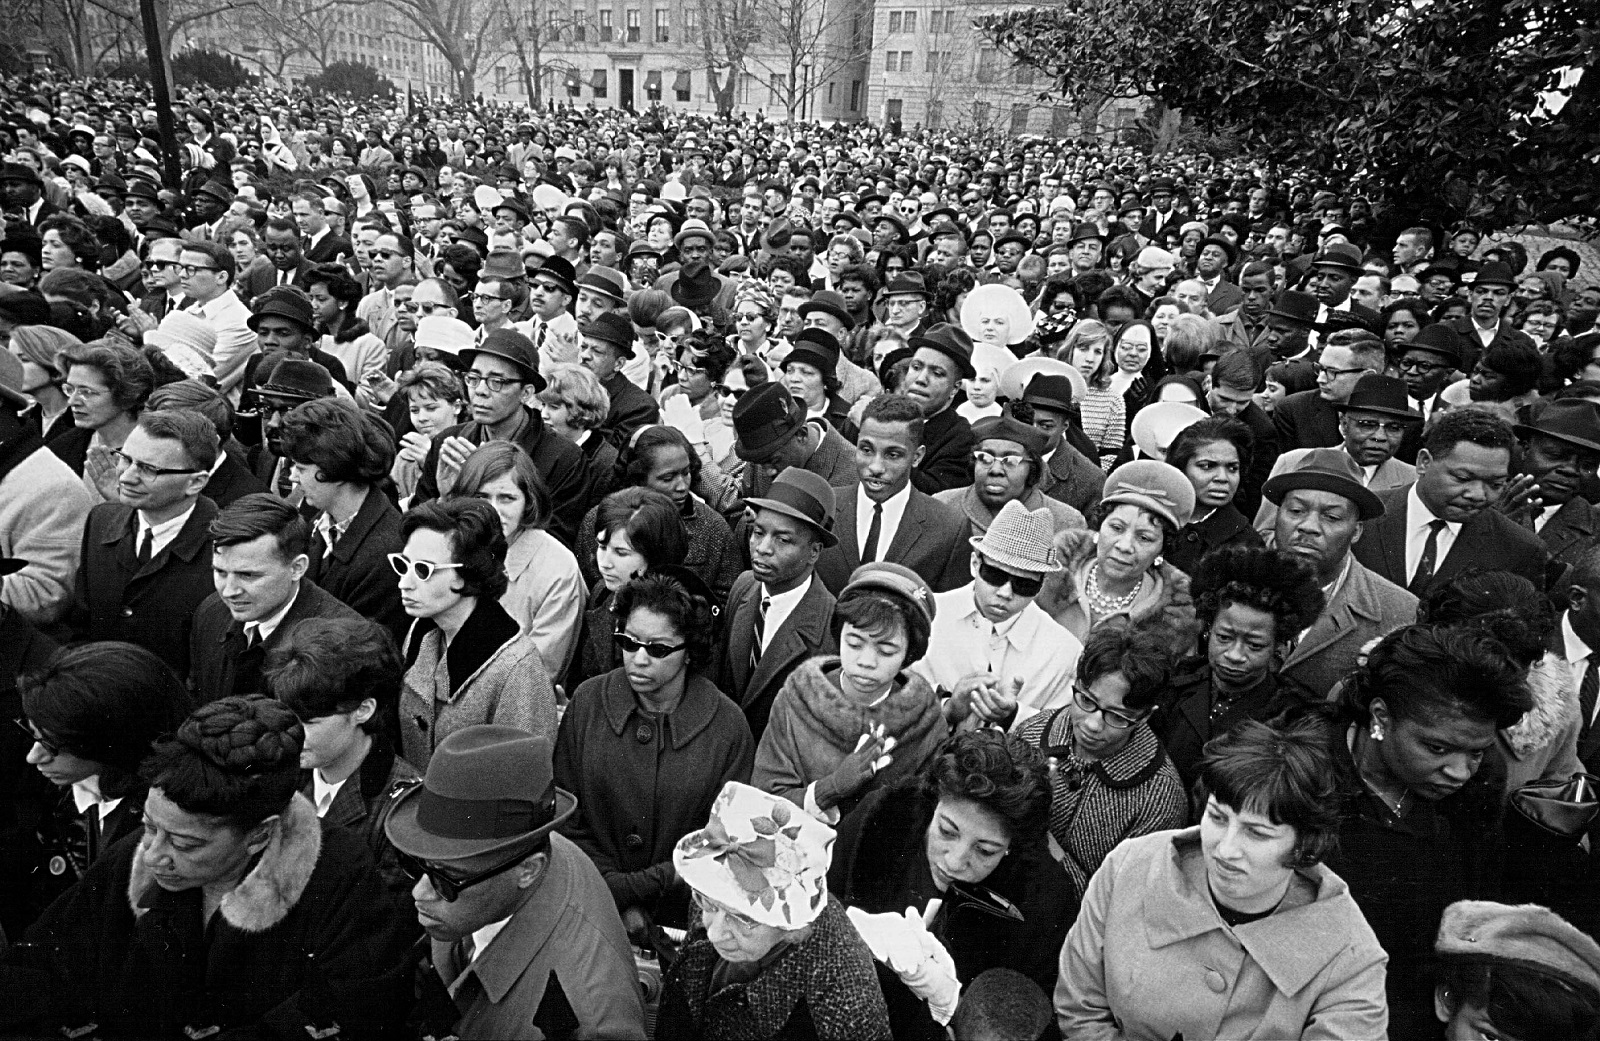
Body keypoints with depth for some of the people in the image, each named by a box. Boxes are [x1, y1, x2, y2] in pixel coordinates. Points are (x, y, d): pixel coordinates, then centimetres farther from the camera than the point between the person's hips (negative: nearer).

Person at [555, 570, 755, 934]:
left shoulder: (727, 726, -5)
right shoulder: (587, 702, 1)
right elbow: (567, 819, 3)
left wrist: (632, 888, -8)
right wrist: (621, 905, -6)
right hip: (590, 910, 1)